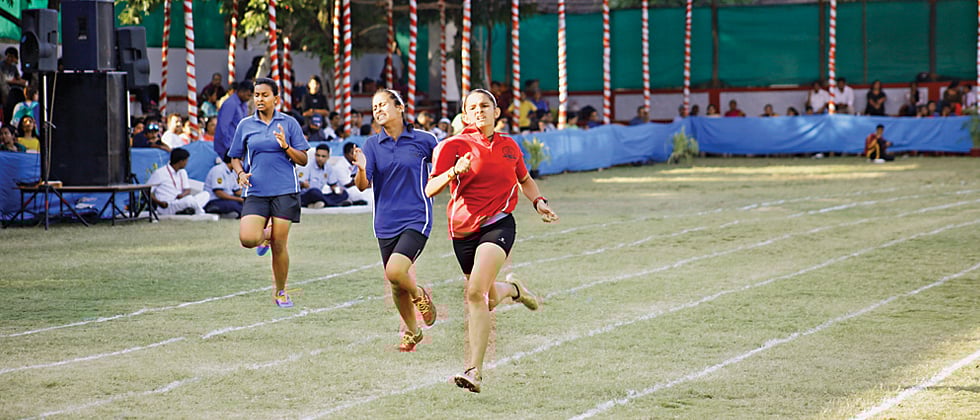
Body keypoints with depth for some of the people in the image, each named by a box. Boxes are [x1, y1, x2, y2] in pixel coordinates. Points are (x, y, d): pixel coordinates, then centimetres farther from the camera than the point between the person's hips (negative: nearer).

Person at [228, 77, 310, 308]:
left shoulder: (289, 123, 3)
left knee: (279, 245, -2)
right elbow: (235, 157, 17)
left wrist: (286, 146, -14)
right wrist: (240, 173, -3)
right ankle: (266, 236, 20)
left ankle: (280, 292, 19)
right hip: (256, 191, 2)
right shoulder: (245, 125, 8)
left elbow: (303, 160, 4)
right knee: (247, 238, -18)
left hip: (285, 191, -1)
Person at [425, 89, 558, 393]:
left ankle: (474, 370, -24)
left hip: (498, 225, -1)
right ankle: (513, 288, 52)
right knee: (488, 301, 14)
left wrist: (539, 202, 10)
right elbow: (430, 190, -10)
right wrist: (454, 172, -27)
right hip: (464, 230, 1)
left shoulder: (509, 147, 8)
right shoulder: (454, 146, -3)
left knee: (476, 293, -23)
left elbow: (525, 180, 28)